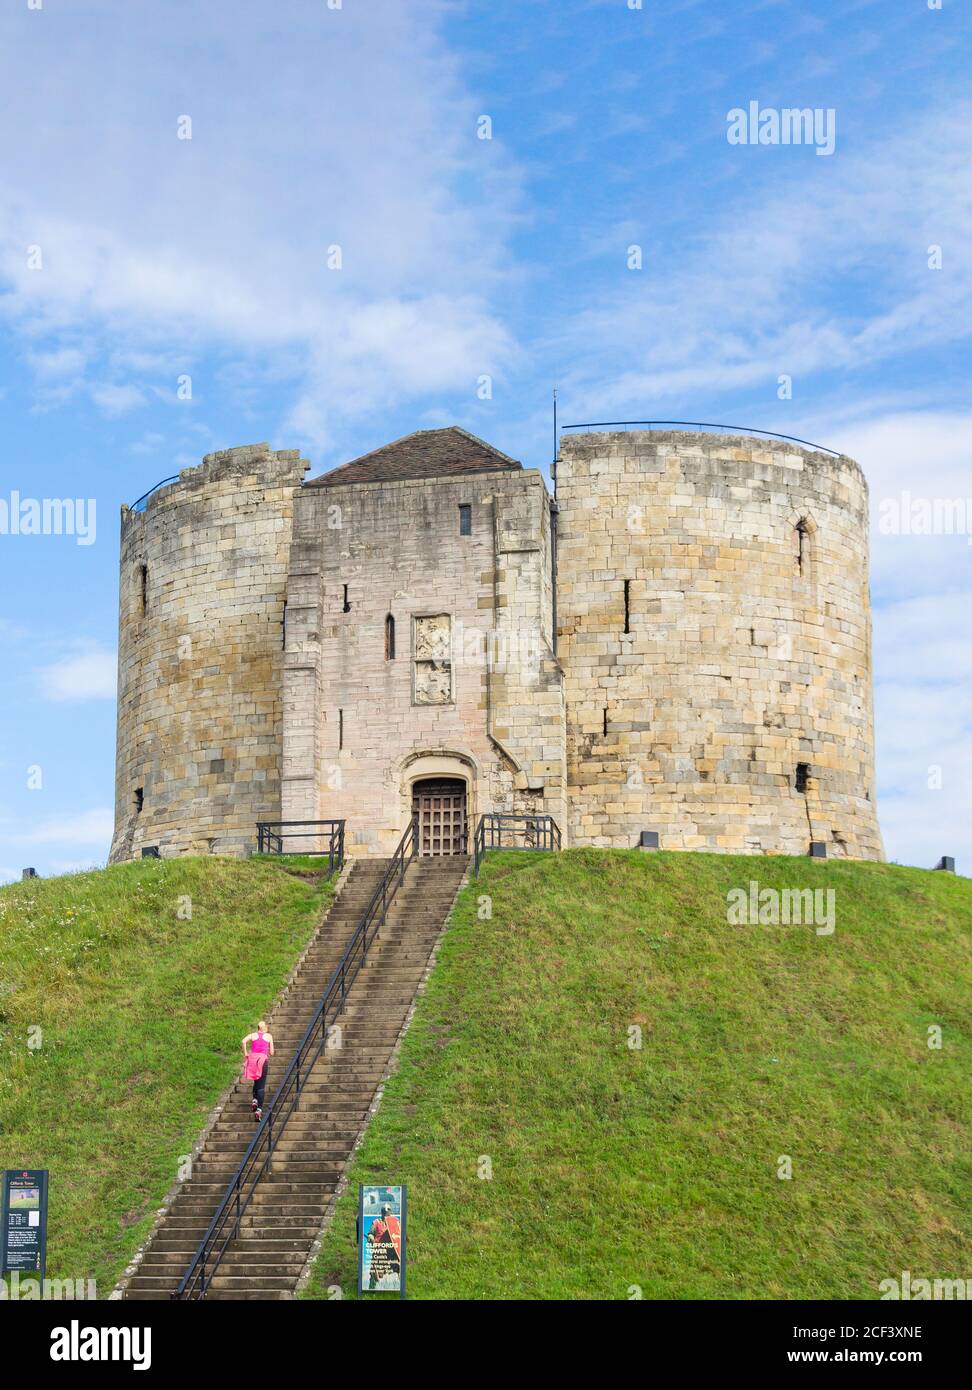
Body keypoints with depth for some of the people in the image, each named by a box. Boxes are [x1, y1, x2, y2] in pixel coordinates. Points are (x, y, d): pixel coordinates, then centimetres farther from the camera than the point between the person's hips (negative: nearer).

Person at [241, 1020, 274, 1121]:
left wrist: (245, 1054, 2)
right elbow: (271, 1053, 10)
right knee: (261, 1087, -1)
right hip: (263, 1059, -2)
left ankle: (254, 1100, 3)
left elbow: (244, 1041, -6)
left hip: (252, 1059, 2)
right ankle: (259, 1109, -14)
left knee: (256, 1082, 25)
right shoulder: (269, 1036, 14)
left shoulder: (252, 1035, 15)